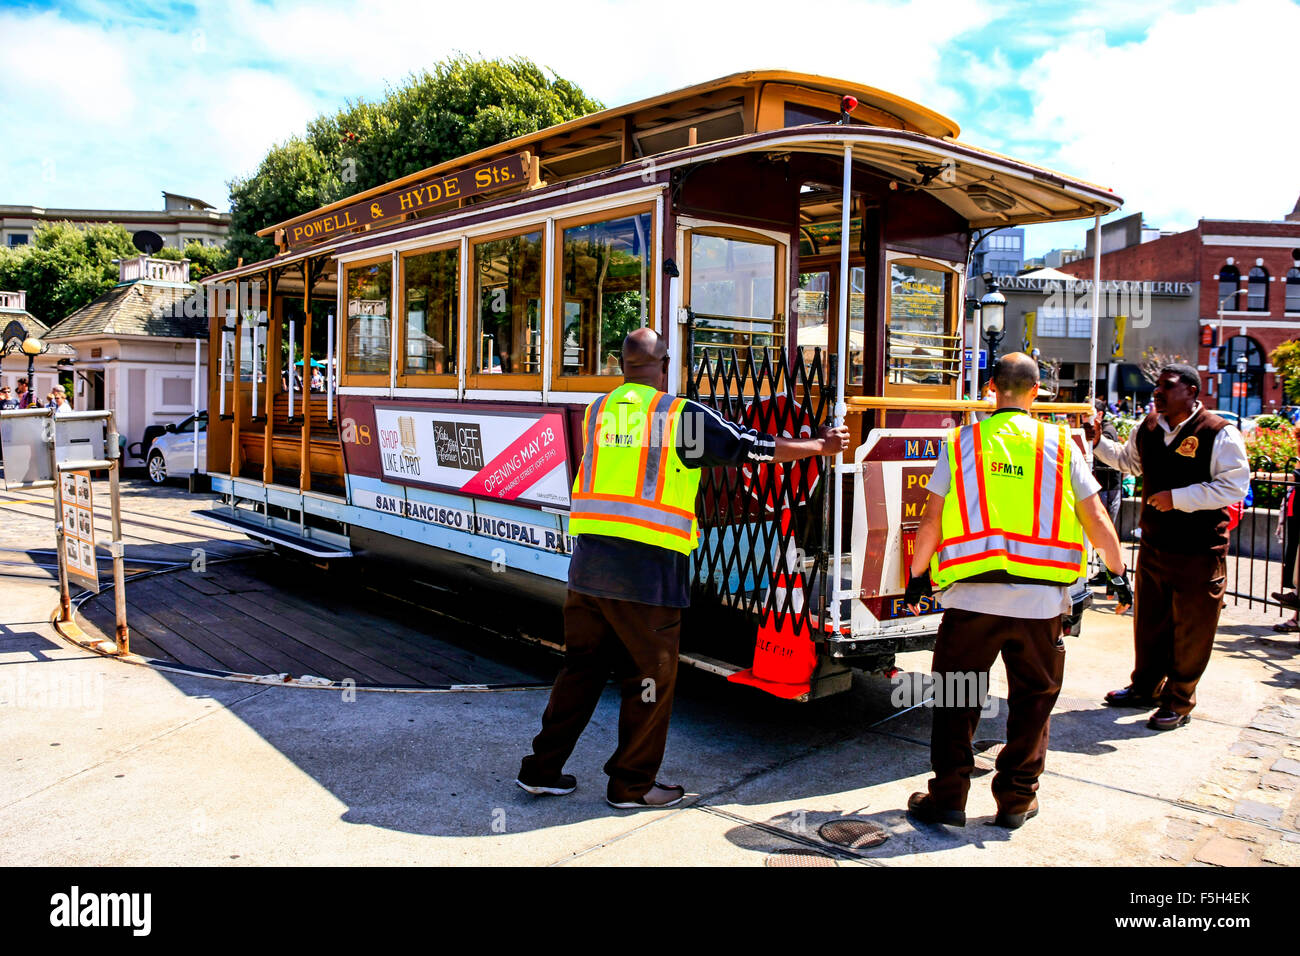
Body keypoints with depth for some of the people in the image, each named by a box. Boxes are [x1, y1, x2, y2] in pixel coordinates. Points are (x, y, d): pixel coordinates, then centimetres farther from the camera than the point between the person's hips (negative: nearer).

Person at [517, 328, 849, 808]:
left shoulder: (597, 412, 12)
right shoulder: (683, 415, -3)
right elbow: (757, 447, 3)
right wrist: (821, 445, 18)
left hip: (588, 564, 6)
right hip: (647, 572, -5)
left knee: (582, 666, 18)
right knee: (651, 678, 10)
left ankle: (541, 770, 25)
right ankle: (632, 785, 21)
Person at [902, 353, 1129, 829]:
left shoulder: (961, 442, 4)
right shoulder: (1059, 444, 5)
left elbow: (932, 518, 3)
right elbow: (1095, 519, 6)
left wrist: (917, 575, 15)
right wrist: (1118, 572, 20)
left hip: (972, 594, 0)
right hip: (1041, 598, 1)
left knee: (956, 697, 10)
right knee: (1032, 698, 15)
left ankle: (948, 796, 14)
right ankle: (1017, 799, 22)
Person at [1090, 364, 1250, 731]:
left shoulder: (1219, 434, -12)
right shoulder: (1147, 429, 7)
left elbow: (1235, 486, -18)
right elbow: (1128, 460, 27)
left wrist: (1177, 497, -21)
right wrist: (1098, 442, 13)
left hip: (1198, 552, -6)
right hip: (1153, 545, 6)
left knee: (1190, 627, 5)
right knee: (1149, 620, 17)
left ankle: (1179, 701, 19)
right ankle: (1146, 686, 34)